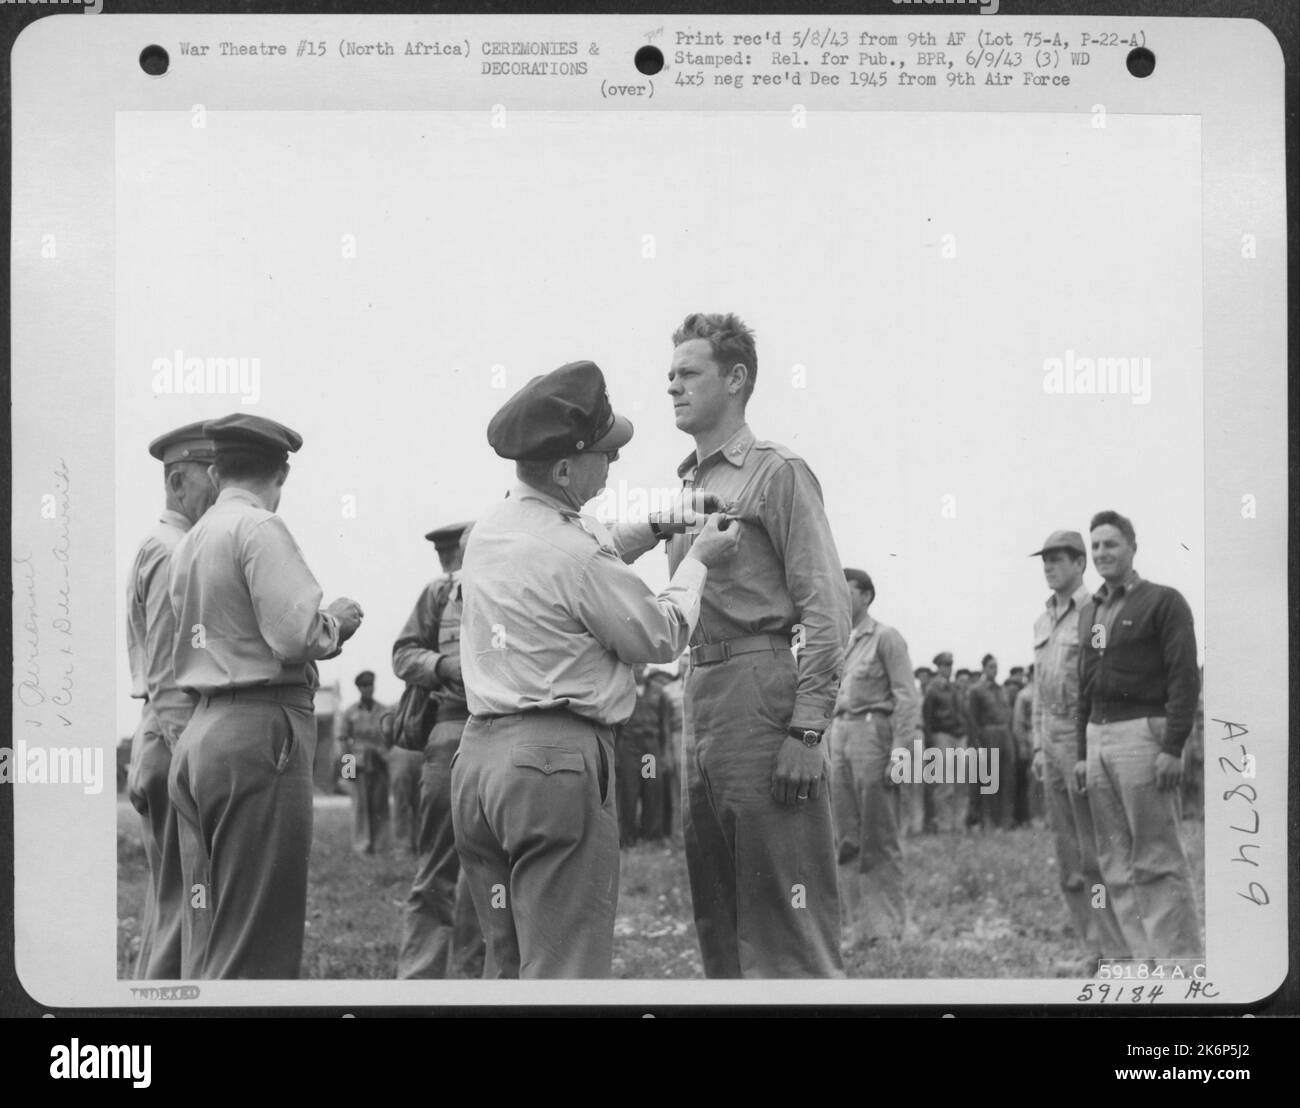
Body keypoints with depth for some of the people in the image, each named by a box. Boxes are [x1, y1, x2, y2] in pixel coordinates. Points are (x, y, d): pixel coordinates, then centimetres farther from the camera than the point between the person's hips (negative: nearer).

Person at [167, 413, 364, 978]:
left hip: (196, 734, 8)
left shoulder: (188, 543, 17)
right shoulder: (260, 529, -8)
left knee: (203, 933, 12)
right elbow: (295, 634, -17)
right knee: (256, 936, -6)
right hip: (260, 730, -8)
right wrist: (338, 620, 2)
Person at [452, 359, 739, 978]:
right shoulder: (574, 556, -15)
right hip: (556, 760, -9)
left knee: (507, 966, 14)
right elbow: (663, 636, -2)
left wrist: (659, 525, 20)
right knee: (564, 973, -6)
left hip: (477, 756, 9)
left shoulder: (489, 529, 11)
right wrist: (697, 560, 10)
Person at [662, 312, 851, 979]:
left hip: (761, 693, -8)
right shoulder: (687, 485, 19)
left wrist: (807, 730, -18)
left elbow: (825, 604, -11)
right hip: (699, 699, 8)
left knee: (788, 921, -6)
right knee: (716, 921, 12)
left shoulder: (777, 472, -3)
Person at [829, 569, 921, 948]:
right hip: (838, 735, 7)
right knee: (846, 841, 5)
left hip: (873, 732, -7)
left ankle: (888, 928, 1)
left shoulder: (885, 637, -2)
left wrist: (901, 750, -17)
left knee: (879, 838, -4)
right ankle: (858, 926, 10)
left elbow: (906, 698, -8)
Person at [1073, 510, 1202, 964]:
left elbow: (1185, 677, -9)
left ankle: (1182, 957, -4)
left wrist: (1173, 748, -16)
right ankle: (1144, 957, 8)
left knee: (1159, 860, -8)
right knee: (1116, 863, 5)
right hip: (1097, 737, 7)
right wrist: (1083, 753, 16)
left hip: (1142, 733, -7)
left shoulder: (1164, 602, -2)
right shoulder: (1089, 612, 19)